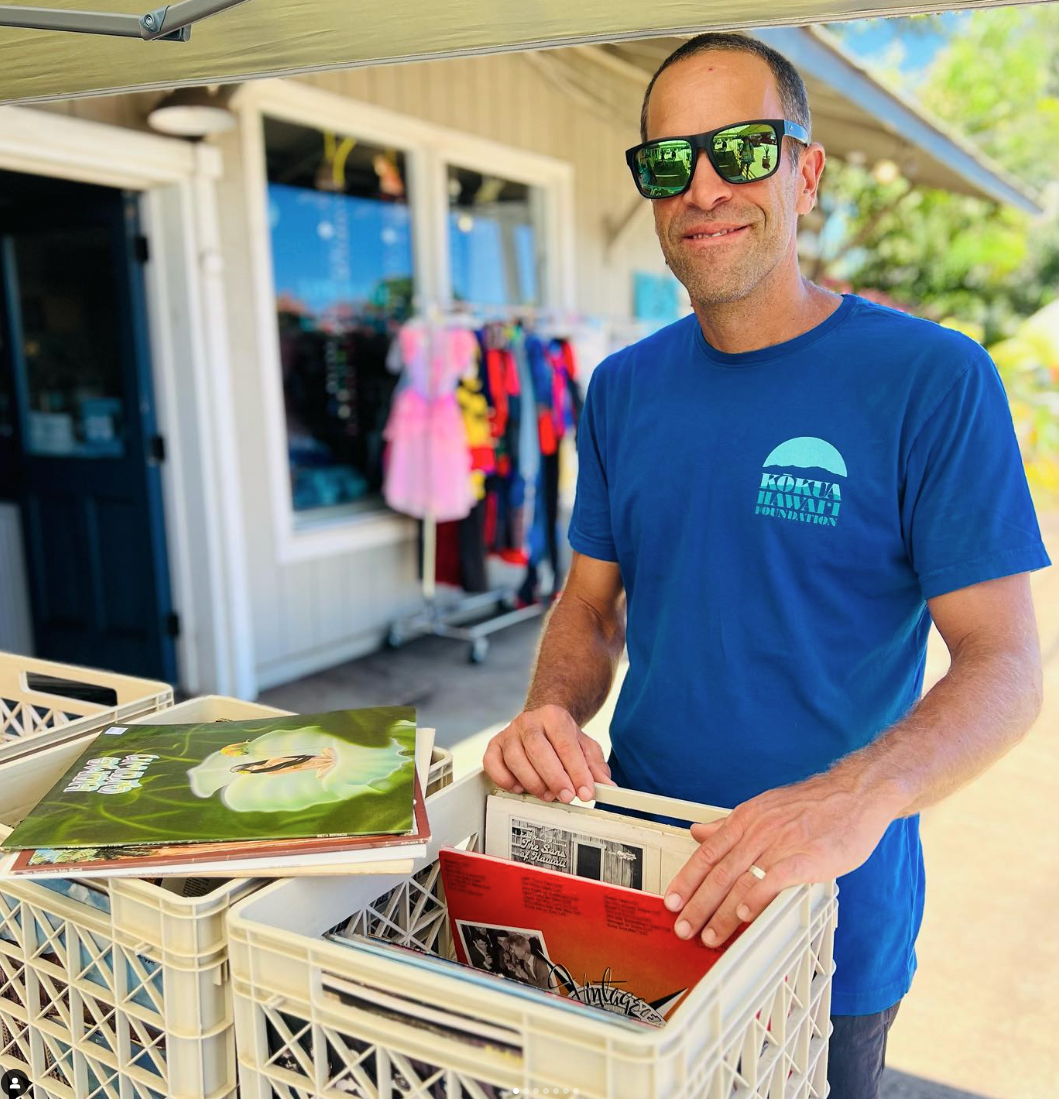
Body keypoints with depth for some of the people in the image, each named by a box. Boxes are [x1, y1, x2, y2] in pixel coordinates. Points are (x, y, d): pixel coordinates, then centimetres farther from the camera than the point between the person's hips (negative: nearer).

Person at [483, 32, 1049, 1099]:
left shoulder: (931, 380, -14)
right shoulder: (622, 389, 1)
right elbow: (591, 605, 7)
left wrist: (857, 795, -34)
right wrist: (547, 716, -14)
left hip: (831, 923, -4)